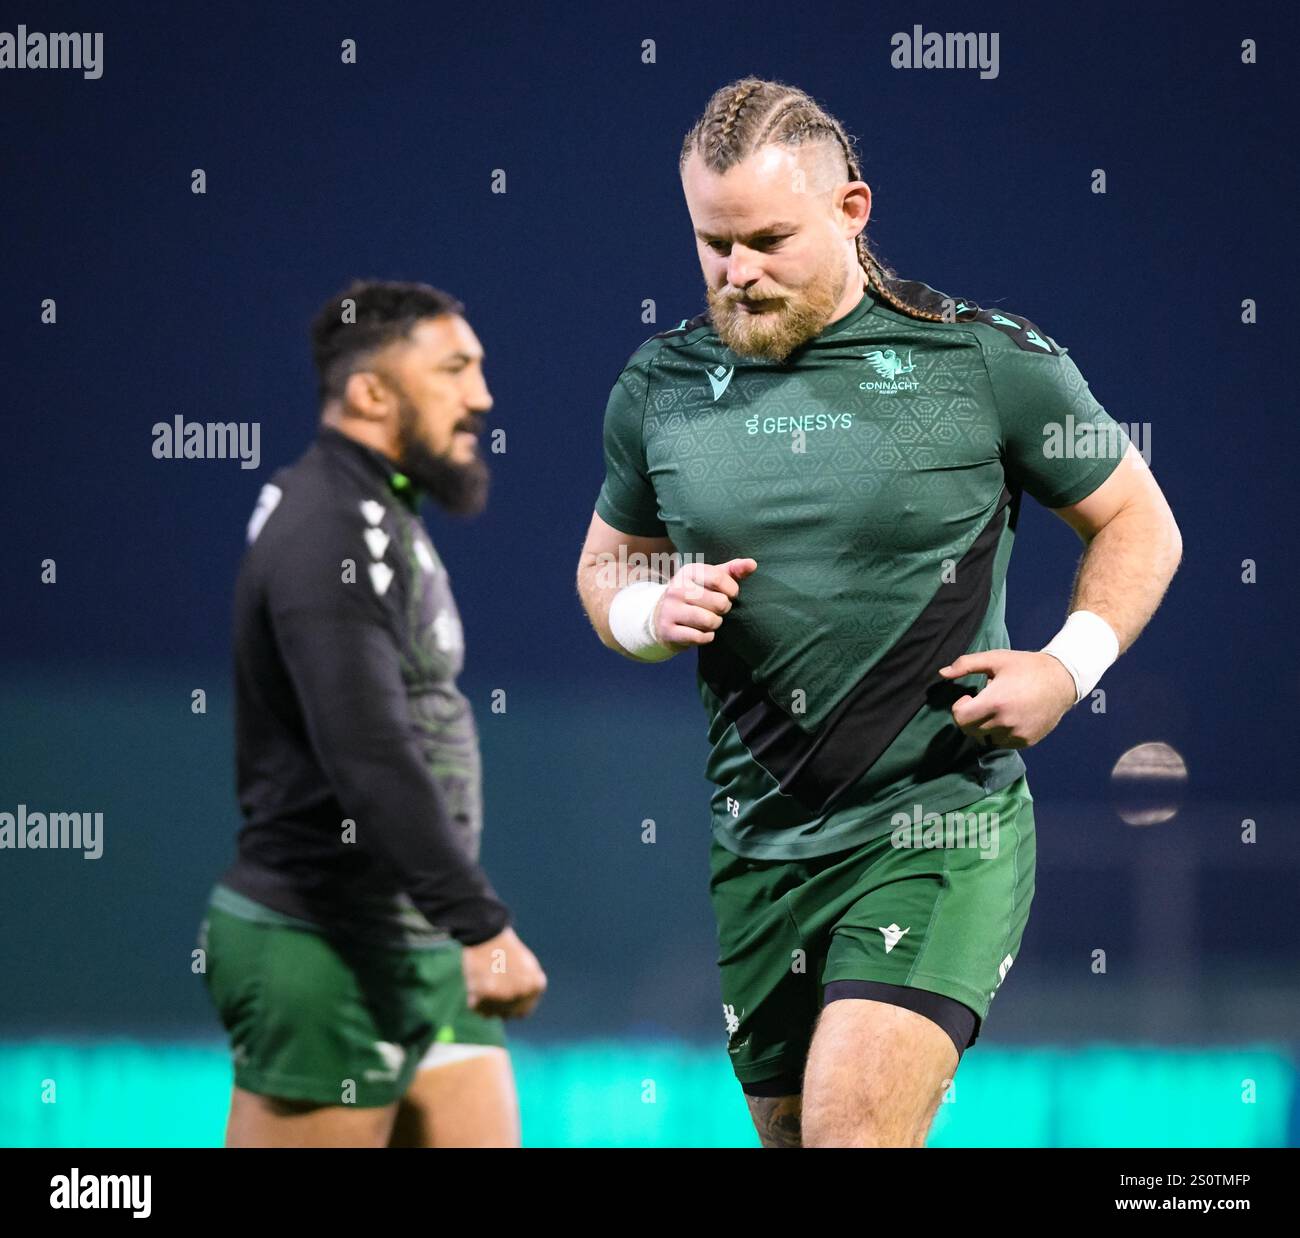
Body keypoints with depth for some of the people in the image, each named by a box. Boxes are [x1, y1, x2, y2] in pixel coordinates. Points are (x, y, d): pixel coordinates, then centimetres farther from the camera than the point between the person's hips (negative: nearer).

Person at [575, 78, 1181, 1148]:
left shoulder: (988, 359, -4)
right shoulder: (662, 386, 6)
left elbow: (1141, 525, 7)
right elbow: (605, 563, 21)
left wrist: (1069, 667, -9)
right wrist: (649, 613, -2)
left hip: (942, 830, -5)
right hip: (754, 848, 5)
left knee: (852, 1127, -23)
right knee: (791, 1128, 11)